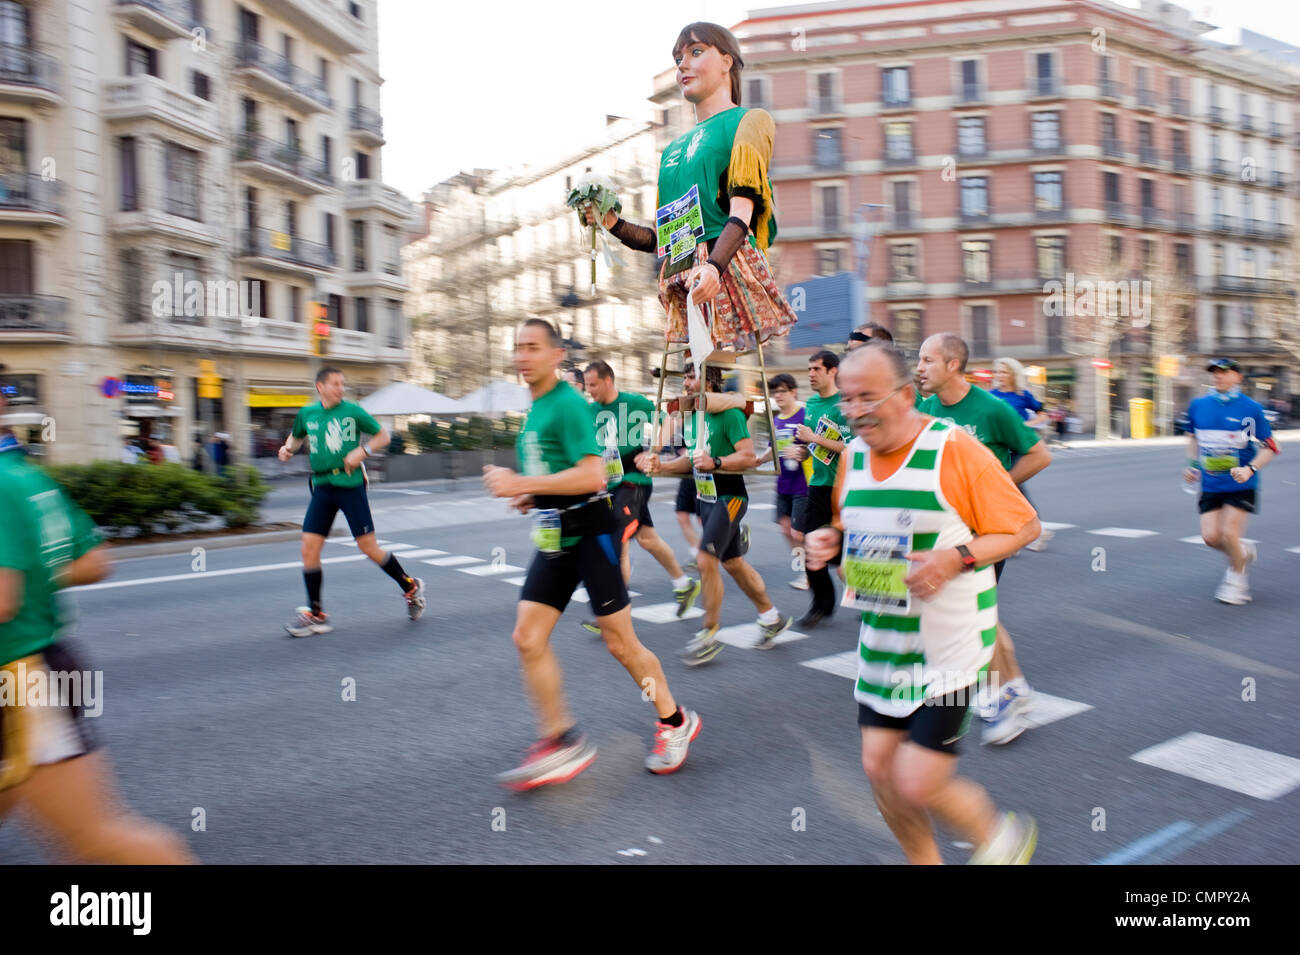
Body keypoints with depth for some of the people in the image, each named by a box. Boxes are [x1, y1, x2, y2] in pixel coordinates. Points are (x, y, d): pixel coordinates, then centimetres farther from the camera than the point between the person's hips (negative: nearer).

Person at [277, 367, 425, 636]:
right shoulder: (307, 413, 10)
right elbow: (296, 437, 29)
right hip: (322, 486, 4)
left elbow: (383, 436, 4)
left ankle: (411, 588, 17)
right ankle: (316, 615, 10)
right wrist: (288, 448, 7)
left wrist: (362, 450, -12)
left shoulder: (352, 411, -2)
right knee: (309, 548, -2)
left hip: (350, 485, -4)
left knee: (368, 546, -5)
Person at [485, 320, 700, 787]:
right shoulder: (534, 408, 14)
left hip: (589, 533, -8)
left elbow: (591, 475, -25)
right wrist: (529, 497, 10)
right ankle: (562, 742, 12)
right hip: (554, 537, 8)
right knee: (528, 638, 0)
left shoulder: (568, 403, -14)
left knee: (620, 643, 1)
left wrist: (521, 484, -24)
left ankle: (675, 721, 23)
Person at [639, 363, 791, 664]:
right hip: (706, 498, 9)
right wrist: (660, 466, 3)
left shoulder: (729, 414, -15)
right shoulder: (691, 416, 10)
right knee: (732, 562, 15)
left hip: (729, 498, -9)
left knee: (706, 559, -13)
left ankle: (709, 635, 0)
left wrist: (715, 462, -32)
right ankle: (772, 619, 31)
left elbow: (749, 456, -20)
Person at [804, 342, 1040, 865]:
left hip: (948, 646, -6)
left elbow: (1024, 525, -9)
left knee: (916, 785, -6)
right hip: (881, 640, 6)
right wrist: (828, 539, -4)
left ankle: (1002, 835, 26)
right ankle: (924, 861, 38)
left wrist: (957, 558, -24)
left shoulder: (954, 448, -16)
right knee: (879, 767, 10)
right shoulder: (852, 454, 3)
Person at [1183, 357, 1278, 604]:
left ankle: (1237, 579, 17)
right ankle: (1244, 552, 30)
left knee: (1229, 533, -9)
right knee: (1211, 537, -3)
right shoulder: (1198, 405, 4)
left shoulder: (1251, 408, -7)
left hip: (1240, 485, -4)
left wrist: (1250, 469, -18)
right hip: (1210, 484, 4)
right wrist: (1193, 465, 12)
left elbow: (1269, 447, -4)